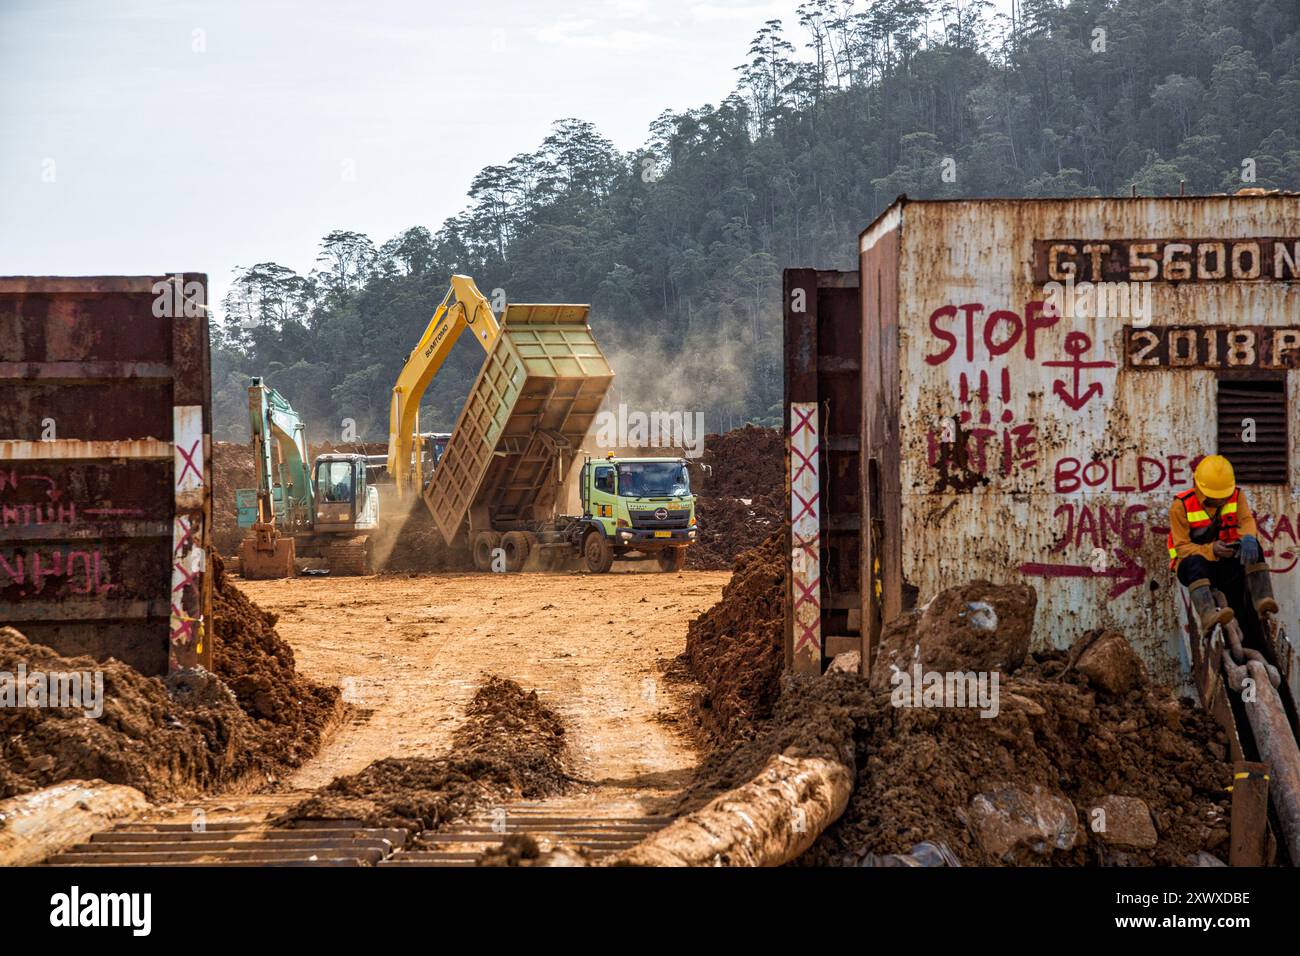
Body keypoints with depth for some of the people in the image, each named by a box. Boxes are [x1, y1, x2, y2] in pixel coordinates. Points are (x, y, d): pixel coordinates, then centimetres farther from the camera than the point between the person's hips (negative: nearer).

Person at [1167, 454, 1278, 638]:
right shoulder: (1181, 505, -11)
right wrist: (1211, 550, -33)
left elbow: (1246, 520, -17)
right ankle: (1208, 617, -62)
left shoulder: (1236, 496, 0)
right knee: (1196, 562, -40)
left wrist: (1248, 537, -42)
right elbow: (1182, 547, -15)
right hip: (1193, 567, -3)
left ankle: (1261, 599, -37)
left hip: (1227, 562, 3)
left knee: (1253, 547, -25)